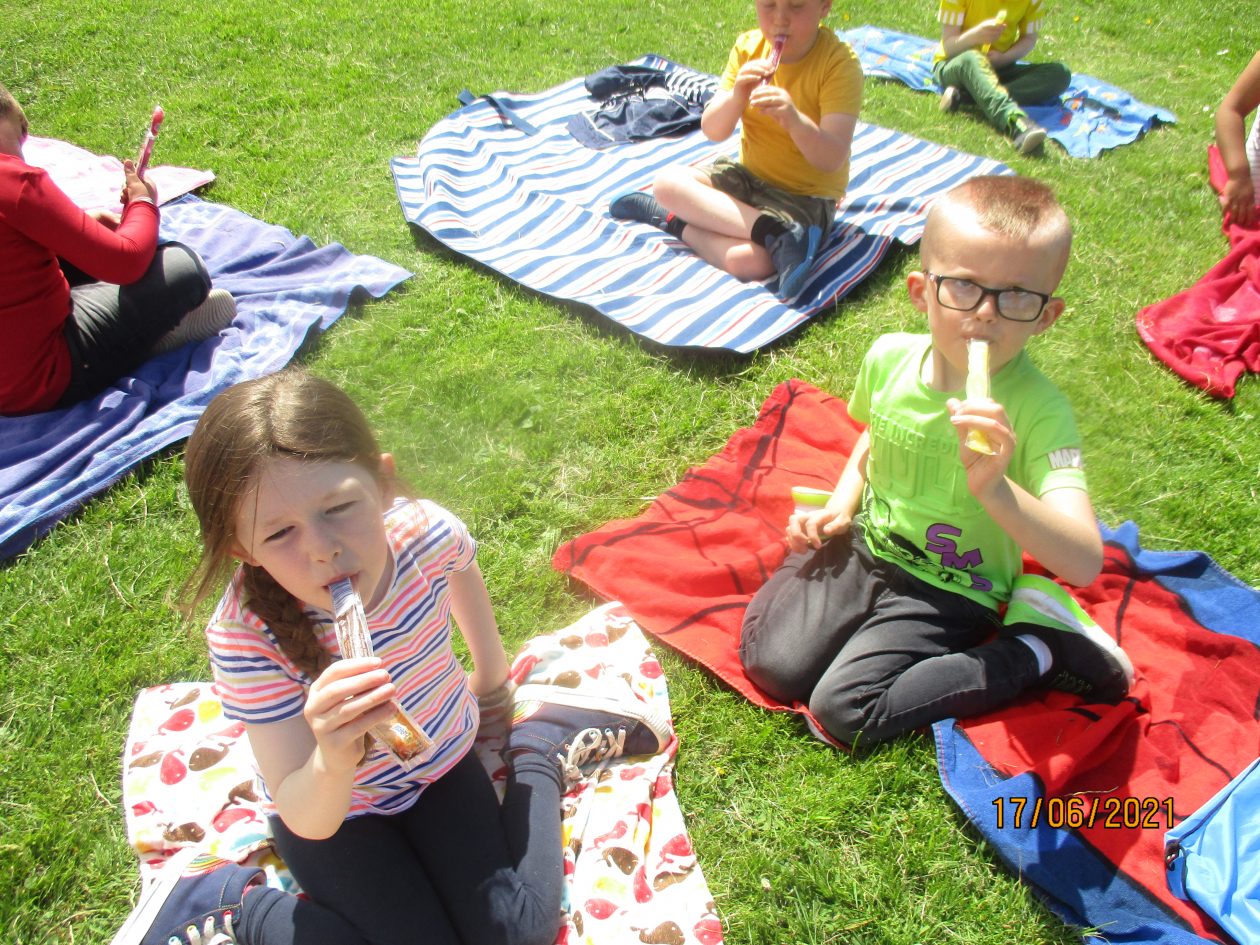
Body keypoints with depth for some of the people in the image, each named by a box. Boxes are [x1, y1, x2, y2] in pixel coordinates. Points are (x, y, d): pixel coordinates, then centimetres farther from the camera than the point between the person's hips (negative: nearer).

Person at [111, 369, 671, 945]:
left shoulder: (427, 533, -28)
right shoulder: (247, 636, -34)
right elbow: (306, 821, -31)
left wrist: (493, 684, 15)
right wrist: (333, 763, -55)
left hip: (441, 760, 2)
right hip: (332, 809, -2)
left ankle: (540, 750, 17)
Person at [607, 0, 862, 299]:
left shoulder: (839, 62, -18)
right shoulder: (748, 47, -4)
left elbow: (833, 158, -26)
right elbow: (712, 131, -7)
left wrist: (794, 120, -43)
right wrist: (736, 97, -27)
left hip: (806, 196, -7)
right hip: (749, 174, 8)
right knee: (668, 181, -18)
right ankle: (778, 234, -26)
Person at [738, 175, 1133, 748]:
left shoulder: (1037, 408, -24)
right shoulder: (890, 357, -8)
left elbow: (1084, 563, -34)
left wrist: (995, 488, -49)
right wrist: (841, 506, 1)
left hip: (949, 589, -4)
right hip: (866, 547, 4)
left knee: (843, 711, -17)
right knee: (772, 666, -11)